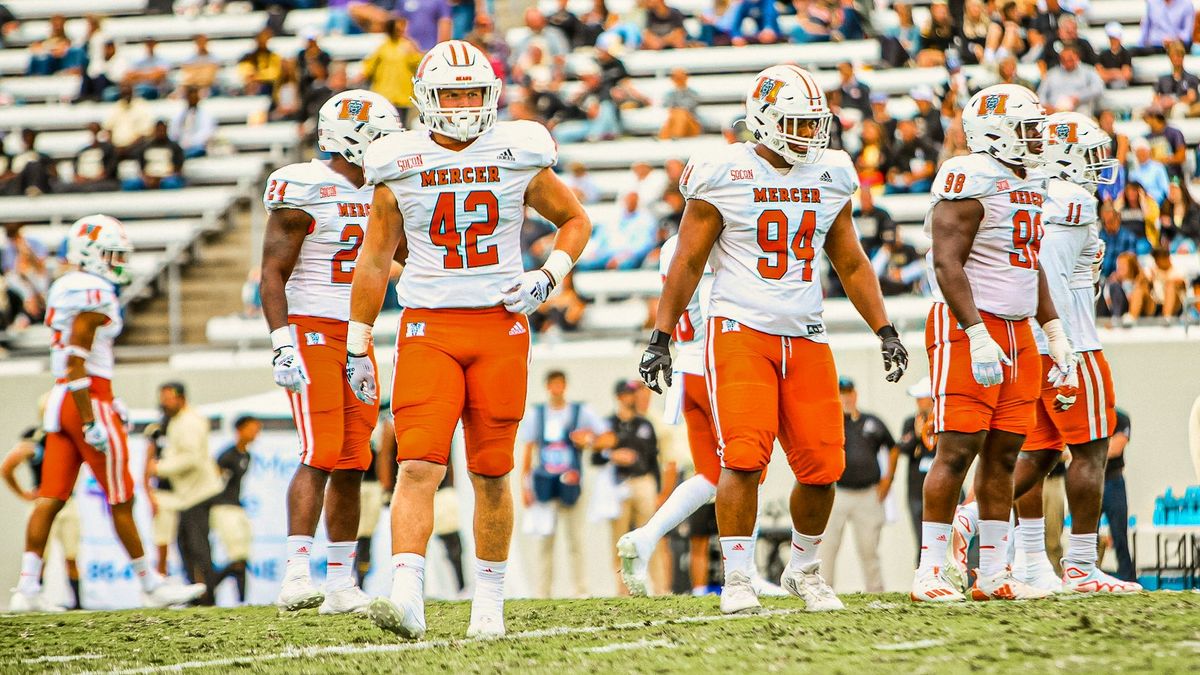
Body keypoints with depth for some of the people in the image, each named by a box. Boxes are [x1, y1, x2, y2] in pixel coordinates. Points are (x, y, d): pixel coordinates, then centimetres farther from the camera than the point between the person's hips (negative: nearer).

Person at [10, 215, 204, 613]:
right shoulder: (93, 293, -14)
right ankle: (150, 586, 8)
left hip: (61, 400, 9)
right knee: (121, 501, 0)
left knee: (50, 498, 3)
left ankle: (27, 589, -3)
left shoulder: (66, 290, 15)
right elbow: (76, 362, -19)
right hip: (87, 400, -9)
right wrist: (91, 422, -20)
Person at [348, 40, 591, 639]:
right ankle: (407, 599, -24)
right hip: (427, 327, -1)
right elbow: (374, 259, 11)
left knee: (491, 473, 4)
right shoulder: (399, 167, 2)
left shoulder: (518, 157, 1)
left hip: (499, 326, 1)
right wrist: (358, 346, 11)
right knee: (418, 466, -15)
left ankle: (489, 600, 18)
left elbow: (575, 221, 15)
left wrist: (547, 278, -2)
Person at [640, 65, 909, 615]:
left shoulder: (829, 178, 10)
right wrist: (661, 338, -4)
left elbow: (851, 264, 19)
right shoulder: (724, 177, -4)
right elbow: (687, 263, -1)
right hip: (740, 331, -5)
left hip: (805, 337, 5)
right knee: (744, 455, -18)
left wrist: (884, 331, 12)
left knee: (822, 465, 0)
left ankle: (803, 568, 22)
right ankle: (737, 579, -10)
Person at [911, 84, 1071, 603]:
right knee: (959, 449, -10)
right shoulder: (970, 181, -13)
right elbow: (948, 264, -18)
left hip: (1015, 331, 9)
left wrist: (1053, 327, 21)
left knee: (1003, 452, 6)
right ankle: (931, 572, -7)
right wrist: (976, 336, -23)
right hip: (966, 328, -9)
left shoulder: (1029, 182, 16)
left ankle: (993, 574, 9)